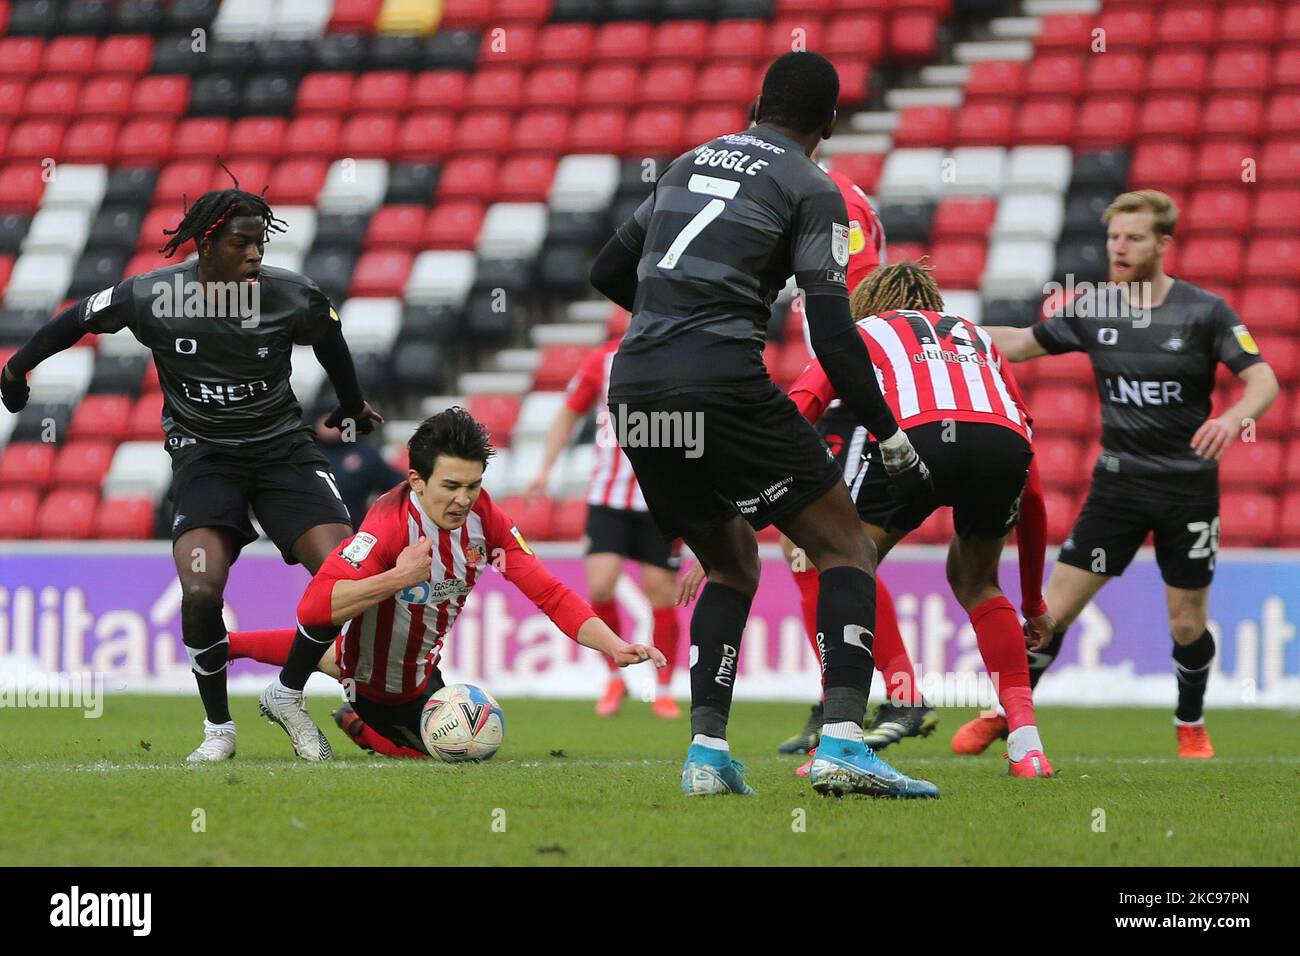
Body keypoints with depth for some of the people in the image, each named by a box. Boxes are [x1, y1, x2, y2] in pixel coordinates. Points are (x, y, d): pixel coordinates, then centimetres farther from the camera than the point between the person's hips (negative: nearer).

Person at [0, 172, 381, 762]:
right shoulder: (151, 297, -11)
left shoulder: (292, 295, -8)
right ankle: (218, 728, -1)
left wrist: (352, 408, 29)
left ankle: (290, 696, 7)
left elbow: (329, 339, 14)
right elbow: (78, 320, 7)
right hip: (203, 455, -1)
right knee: (201, 591, -25)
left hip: (282, 447, 1)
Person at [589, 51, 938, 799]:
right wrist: (895, 442, -1)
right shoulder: (811, 189, 2)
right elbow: (833, 337, -6)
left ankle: (707, 752, 9)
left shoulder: (690, 165, 21)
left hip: (634, 392, 6)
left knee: (733, 566, 23)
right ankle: (843, 744, -15)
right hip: (722, 385, -6)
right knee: (847, 549, 3)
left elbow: (610, 272, 27)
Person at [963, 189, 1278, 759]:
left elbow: (1263, 380, -12)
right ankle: (1005, 715, 10)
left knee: (1187, 625, 4)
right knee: (1055, 608, -5)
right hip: (1118, 482, 2)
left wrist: (1235, 417, -33)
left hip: (1188, 487, -2)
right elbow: (1020, 344, 13)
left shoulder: (1204, 311, -9)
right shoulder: (1093, 309, 0)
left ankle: (1191, 727, 29)